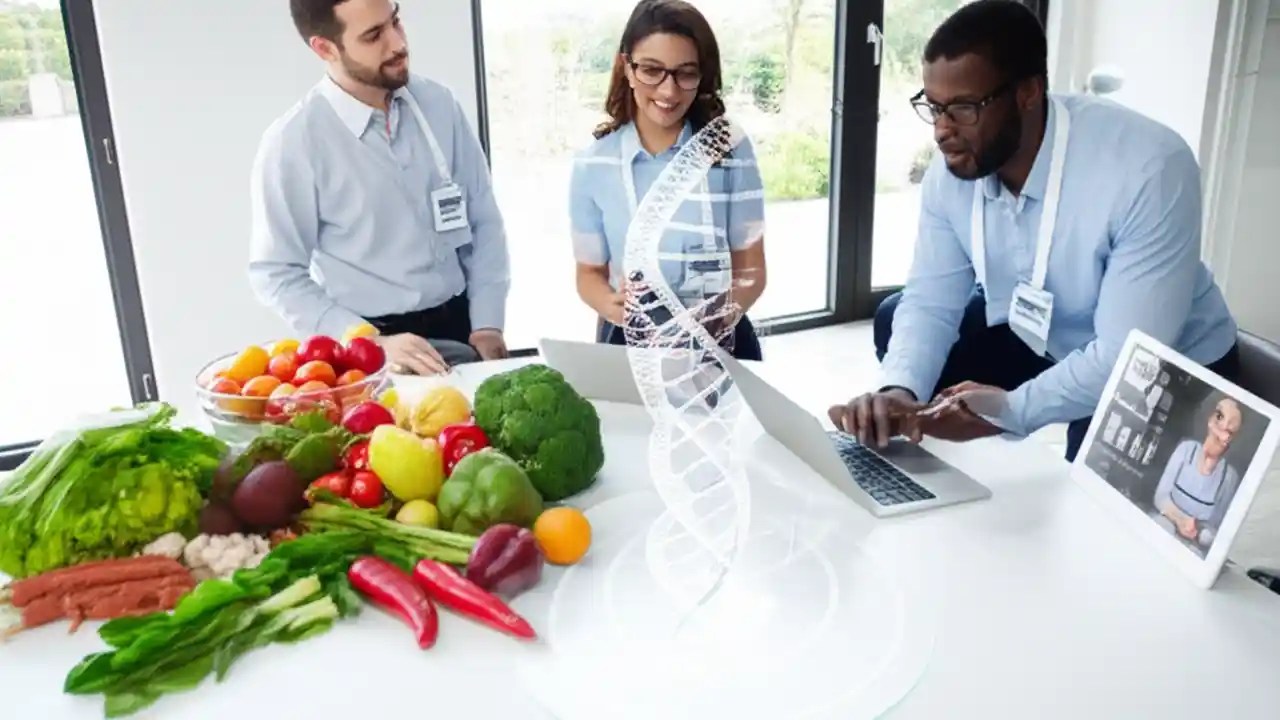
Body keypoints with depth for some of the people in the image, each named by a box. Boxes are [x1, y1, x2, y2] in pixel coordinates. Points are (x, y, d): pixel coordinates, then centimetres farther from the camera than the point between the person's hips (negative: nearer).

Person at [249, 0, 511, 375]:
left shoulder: (438, 103, -2)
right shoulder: (293, 141, -12)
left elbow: (484, 220, 4)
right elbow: (276, 275, -9)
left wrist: (487, 324, -3)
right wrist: (372, 345, -17)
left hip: (460, 329, 3)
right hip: (370, 340, -3)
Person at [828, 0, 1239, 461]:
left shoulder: (1148, 168, -33)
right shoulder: (952, 169, -15)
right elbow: (929, 302, -13)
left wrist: (1009, 412, -42)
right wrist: (899, 392, -32)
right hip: (1042, 342, 5)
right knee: (896, 320, 0)